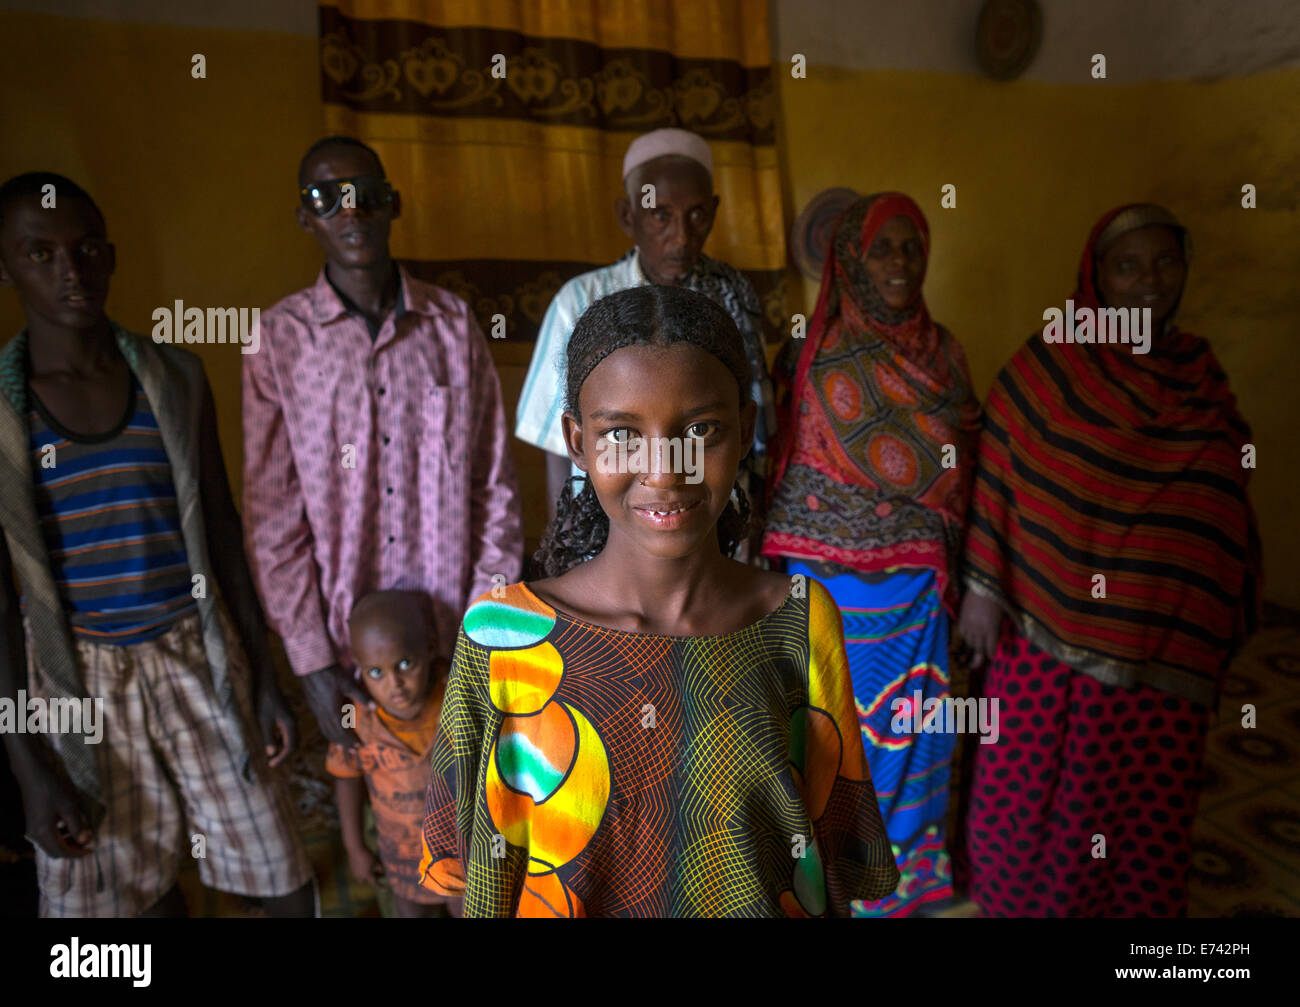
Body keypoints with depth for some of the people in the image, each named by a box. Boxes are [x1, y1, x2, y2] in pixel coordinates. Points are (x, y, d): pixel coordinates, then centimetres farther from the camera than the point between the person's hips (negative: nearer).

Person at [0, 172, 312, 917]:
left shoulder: (175, 378, -2)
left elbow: (223, 530, 3)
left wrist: (266, 677, 4)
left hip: (196, 656, 1)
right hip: (78, 677, 0)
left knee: (280, 870, 6)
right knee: (126, 885, 16)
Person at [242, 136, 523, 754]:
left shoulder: (454, 323, -1)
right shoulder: (279, 338, -4)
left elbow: (494, 486, 0)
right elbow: (273, 516, -3)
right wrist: (311, 661, -5)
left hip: (452, 627, 1)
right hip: (347, 635, -1)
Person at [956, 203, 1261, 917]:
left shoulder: (1201, 382, 7)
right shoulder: (1045, 364, -5)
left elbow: (1224, 509, 14)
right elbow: (995, 479, -5)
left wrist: (1225, 628, 13)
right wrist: (981, 587, -8)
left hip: (1162, 648, 3)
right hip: (1044, 621, -3)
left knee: (1139, 805, 10)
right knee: (1023, 783, 9)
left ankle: (1123, 904, 35)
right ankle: (1012, 897, 34)